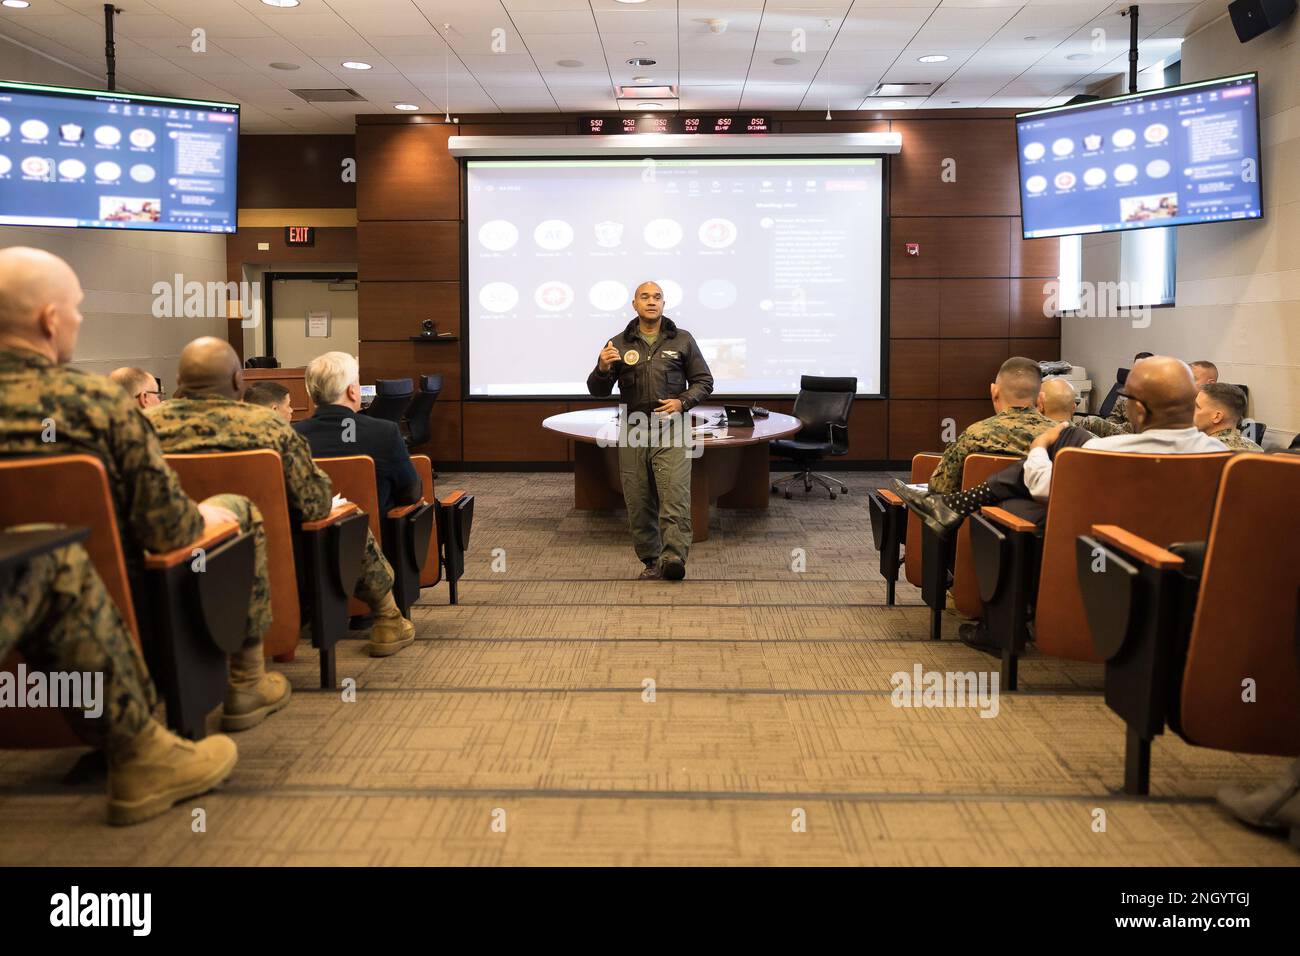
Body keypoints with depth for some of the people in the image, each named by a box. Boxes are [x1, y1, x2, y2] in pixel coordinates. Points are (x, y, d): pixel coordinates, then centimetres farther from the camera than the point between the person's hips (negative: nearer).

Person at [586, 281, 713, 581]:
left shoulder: (683, 340, 7)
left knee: (675, 496, -16)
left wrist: (682, 402, -8)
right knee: (639, 503, 3)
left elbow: (704, 381, 11)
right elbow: (598, 390, 9)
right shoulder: (619, 344, 8)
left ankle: (673, 558, -25)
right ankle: (651, 562, 13)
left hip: (671, 430, -2)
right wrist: (602, 369, -14)